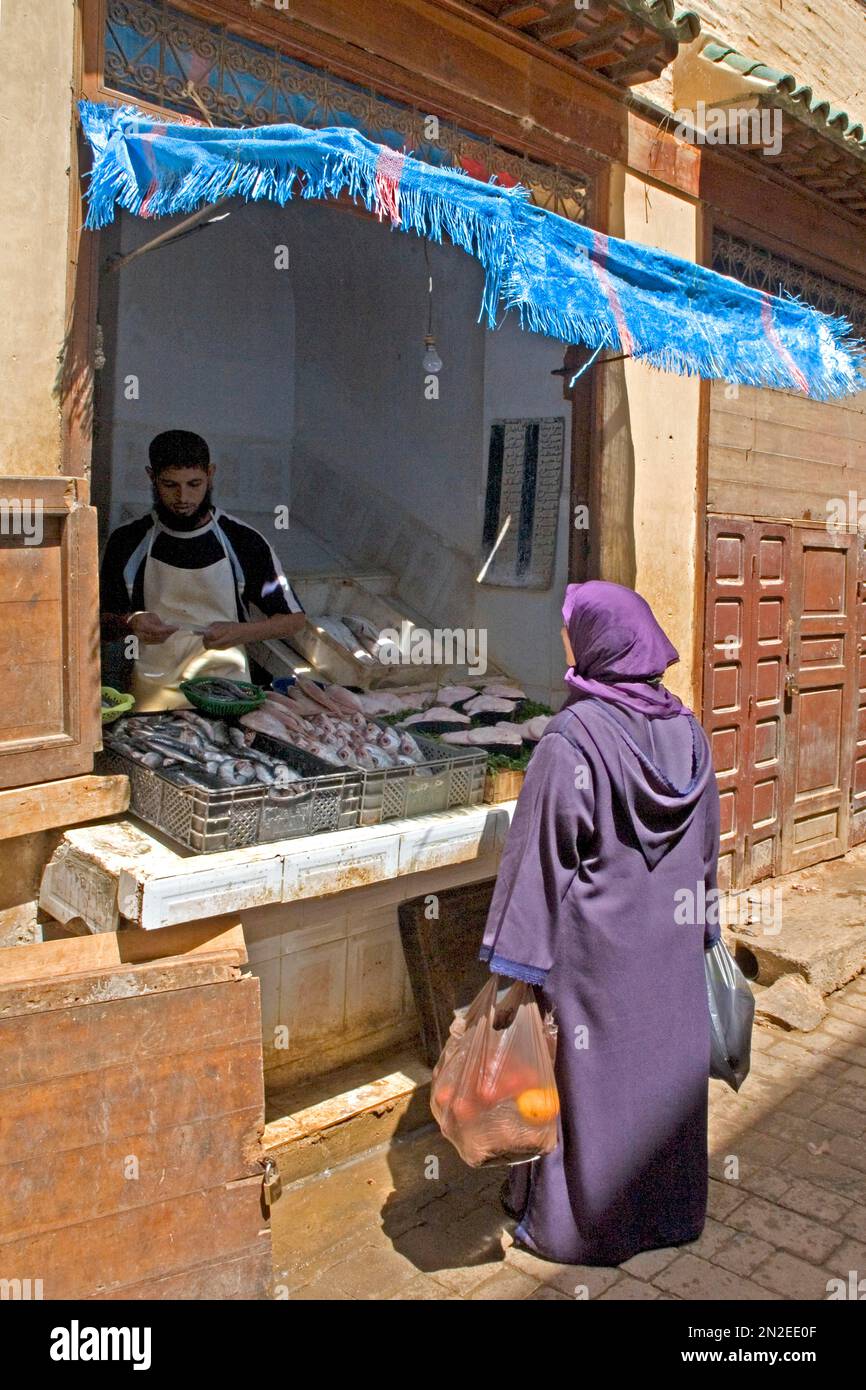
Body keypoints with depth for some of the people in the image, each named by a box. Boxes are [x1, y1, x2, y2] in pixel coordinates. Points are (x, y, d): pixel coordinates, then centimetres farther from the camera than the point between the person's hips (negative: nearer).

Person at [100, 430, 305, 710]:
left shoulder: (244, 542, 2)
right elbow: (101, 625, 12)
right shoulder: (127, 542, 5)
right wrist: (129, 623, -11)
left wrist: (239, 633, -11)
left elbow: (293, 619, 7)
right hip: (153, 696, 1)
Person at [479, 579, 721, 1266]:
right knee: (665, 1066, 20)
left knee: (590, 1074, 10)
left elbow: (545, 853, -20)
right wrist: (700, 925, 17)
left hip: (596, 938, -5)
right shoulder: (687, 728, -3)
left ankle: (577, 1222, 28)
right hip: (673, 938, 6)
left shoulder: (573, 736, -22)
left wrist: (516, 958, -13)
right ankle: (670, 1208, 38)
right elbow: (707, 844, 6)